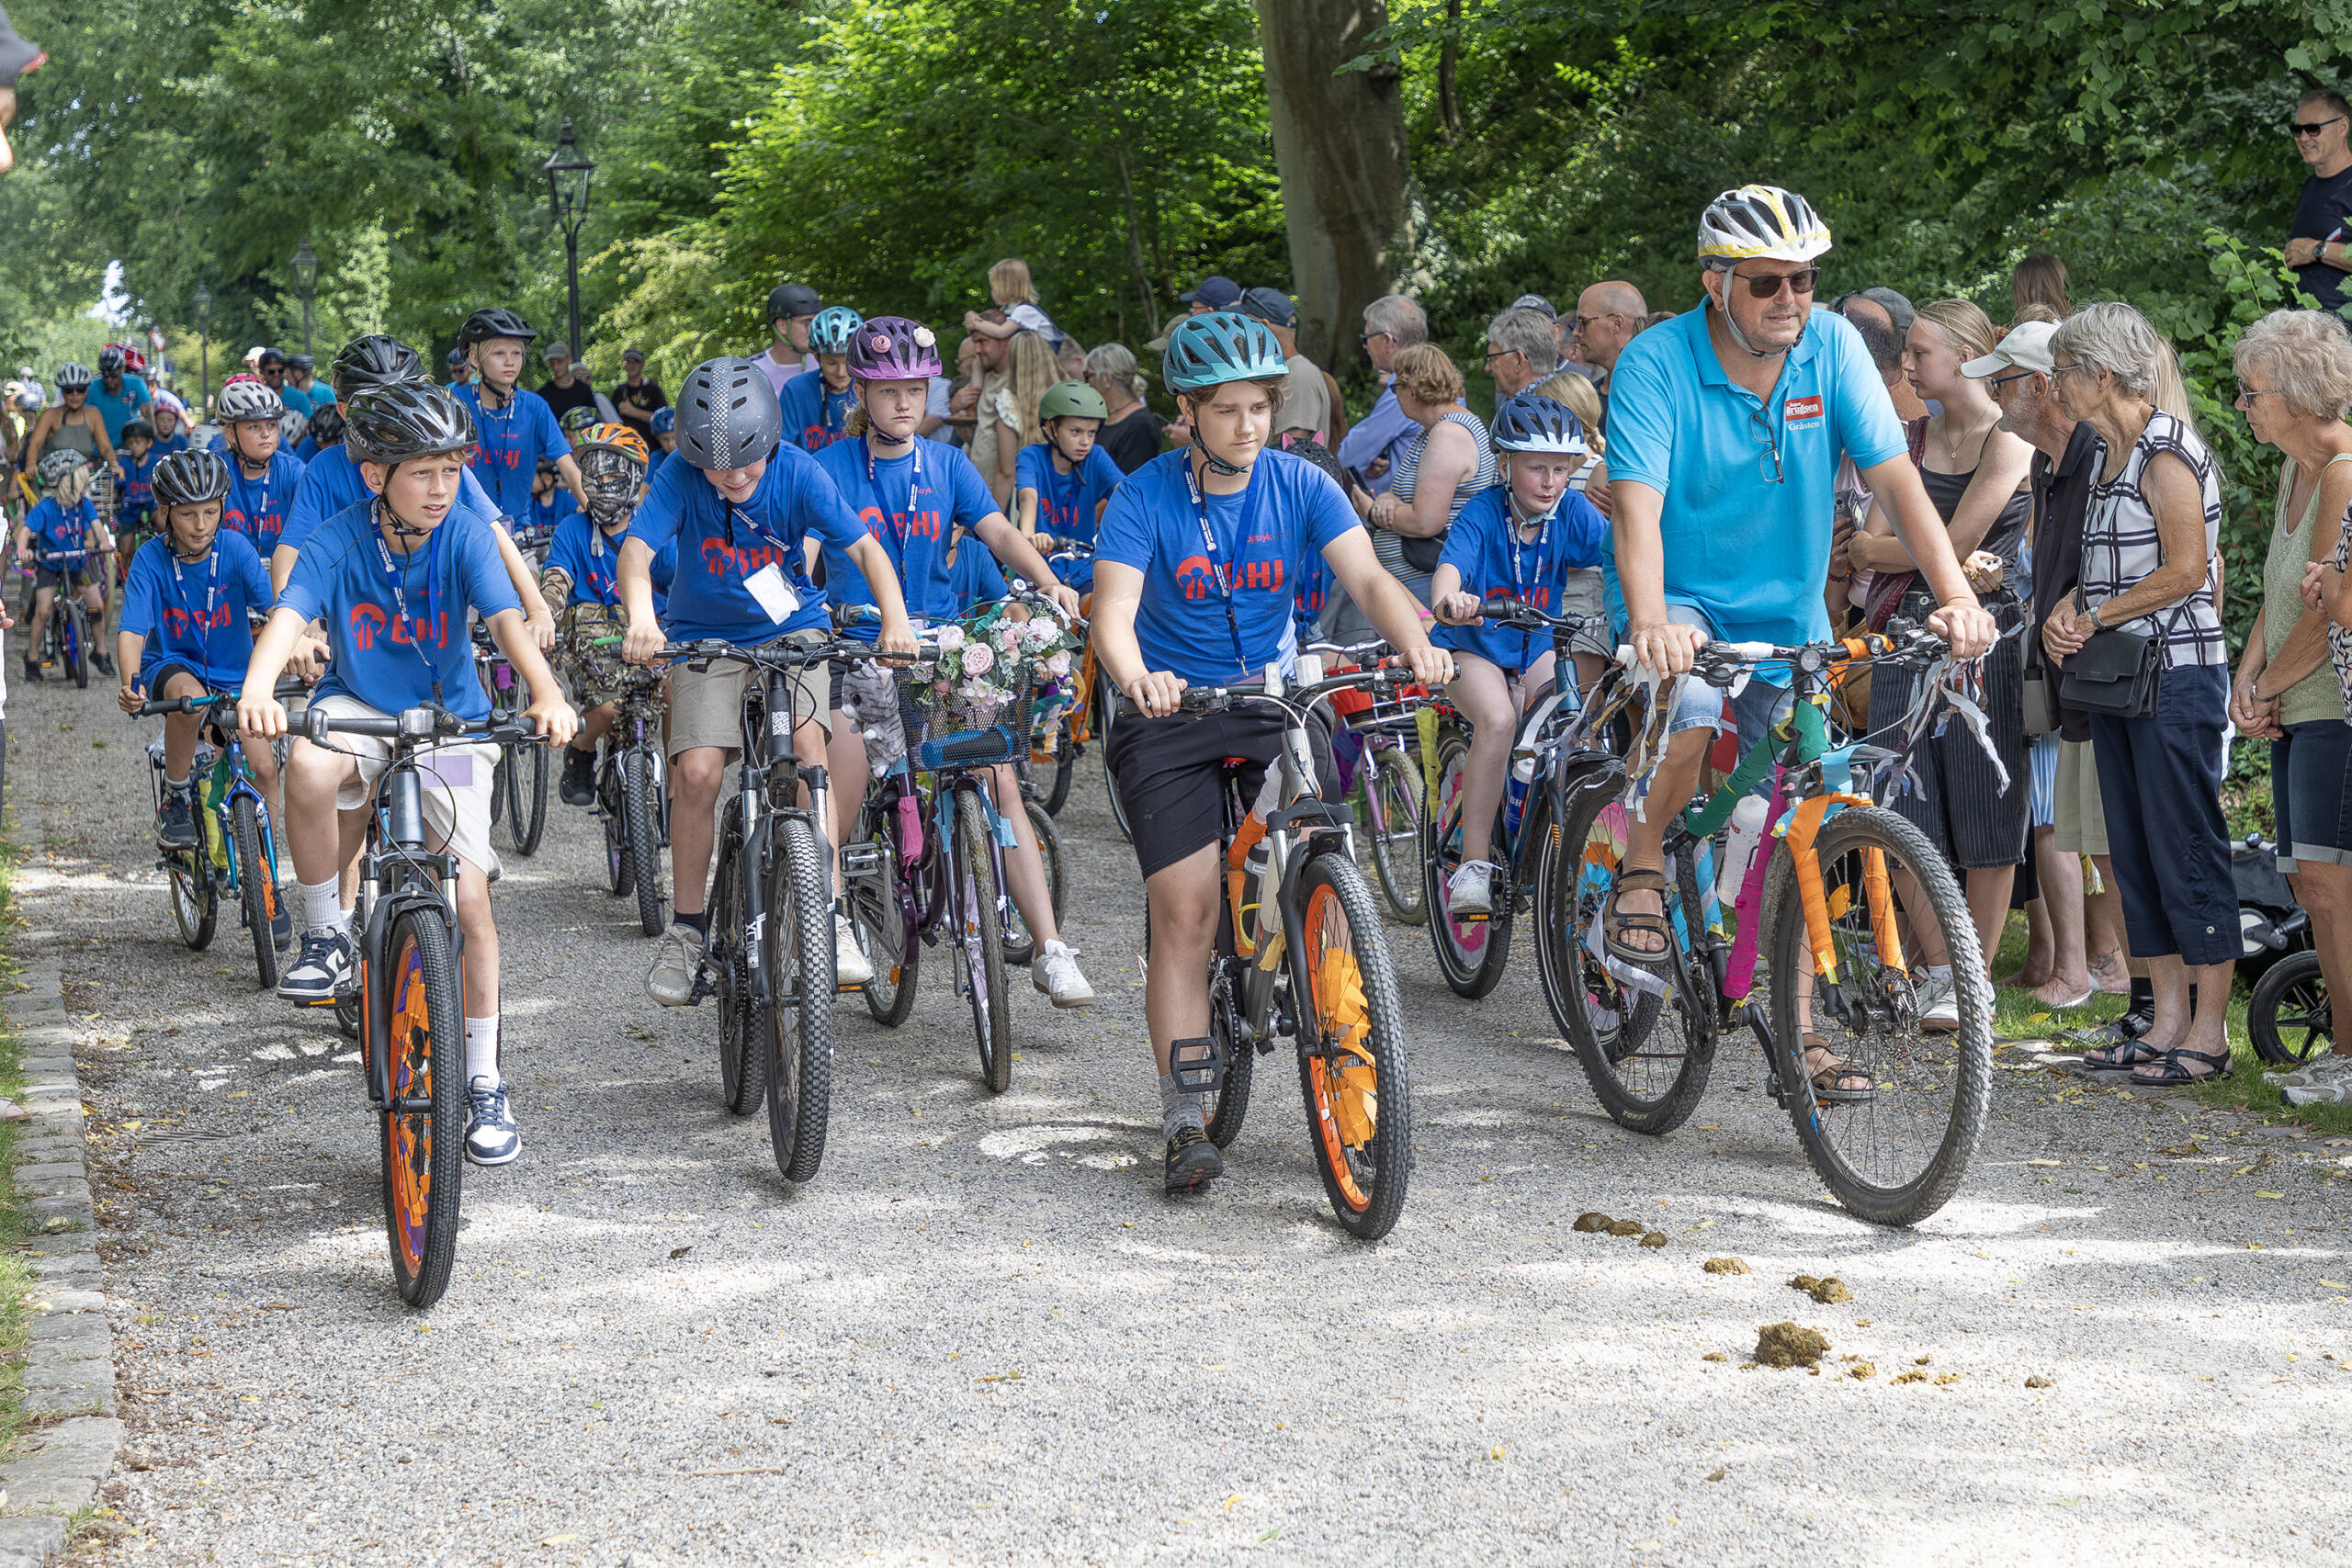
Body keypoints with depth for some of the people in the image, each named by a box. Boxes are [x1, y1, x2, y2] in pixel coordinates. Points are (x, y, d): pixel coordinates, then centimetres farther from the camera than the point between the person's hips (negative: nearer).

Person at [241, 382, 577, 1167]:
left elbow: (507, 619, -27)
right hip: (359, 706, 0)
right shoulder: (339, 541, -15)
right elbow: (289, 615, -29)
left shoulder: (464, 536, -14)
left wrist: (547, 694, -47)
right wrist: (256, 690, -50)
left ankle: (483, 1080, 4)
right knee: (309, 765, -36)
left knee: (468, 892, -11)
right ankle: (326, 933, -11)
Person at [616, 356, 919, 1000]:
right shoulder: (680, 478, -17)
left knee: (809, 738, -25)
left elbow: (862, 544, -16)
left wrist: (894, 618, -34)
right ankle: (687, 927, 0)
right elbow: (637, 549, -28)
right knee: (697, 772, -18)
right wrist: (641, 618, -49)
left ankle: (829, 917, -22)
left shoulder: (797, 472, -15)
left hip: (791, 630, 0)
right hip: (705, 638, 0)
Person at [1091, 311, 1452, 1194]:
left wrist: (1416, 646, -34)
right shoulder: (1146, 497, -10)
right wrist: (1136, 680, -43)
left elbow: (1365, 576, -13)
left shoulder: (1298, 485, -2)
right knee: (1186, 911, -10)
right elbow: (1112, 614, -21)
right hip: (1171, 712, -2)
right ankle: (1183, 1122, -6)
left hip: (1274, 699, 2)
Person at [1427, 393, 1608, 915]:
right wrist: (1448, 598, -59)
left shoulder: (1572, 511, -8)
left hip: (1537, 650, 3)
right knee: (1498, 720, -31)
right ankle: (1474, 863, -26)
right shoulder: (1483, 513, -17)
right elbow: (1451, 564, -34)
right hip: (1475, 645, -3)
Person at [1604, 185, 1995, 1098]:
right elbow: (1637, 508, -29)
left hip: (1790, 613, 4)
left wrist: (1955, 595, -27)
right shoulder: (1656, 364, -18)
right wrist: (1650, 623, -46)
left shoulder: (1831, 347, -9)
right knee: (1692, 709, -36)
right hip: (1685, 602, -3)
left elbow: (1894, 478, -13)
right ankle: (1641, 872, -9)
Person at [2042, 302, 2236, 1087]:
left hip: (2177, 672, -9)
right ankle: (2168, 1021, 16)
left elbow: (2185, 572, -18)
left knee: (2187, 850, -5)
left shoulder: (2166, 450, -13)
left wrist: (2092, 621, -11)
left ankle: (2209, 1031, 1)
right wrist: (2066, 612, 2)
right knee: (2134, 852, 10)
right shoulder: (2110, 455, 14)